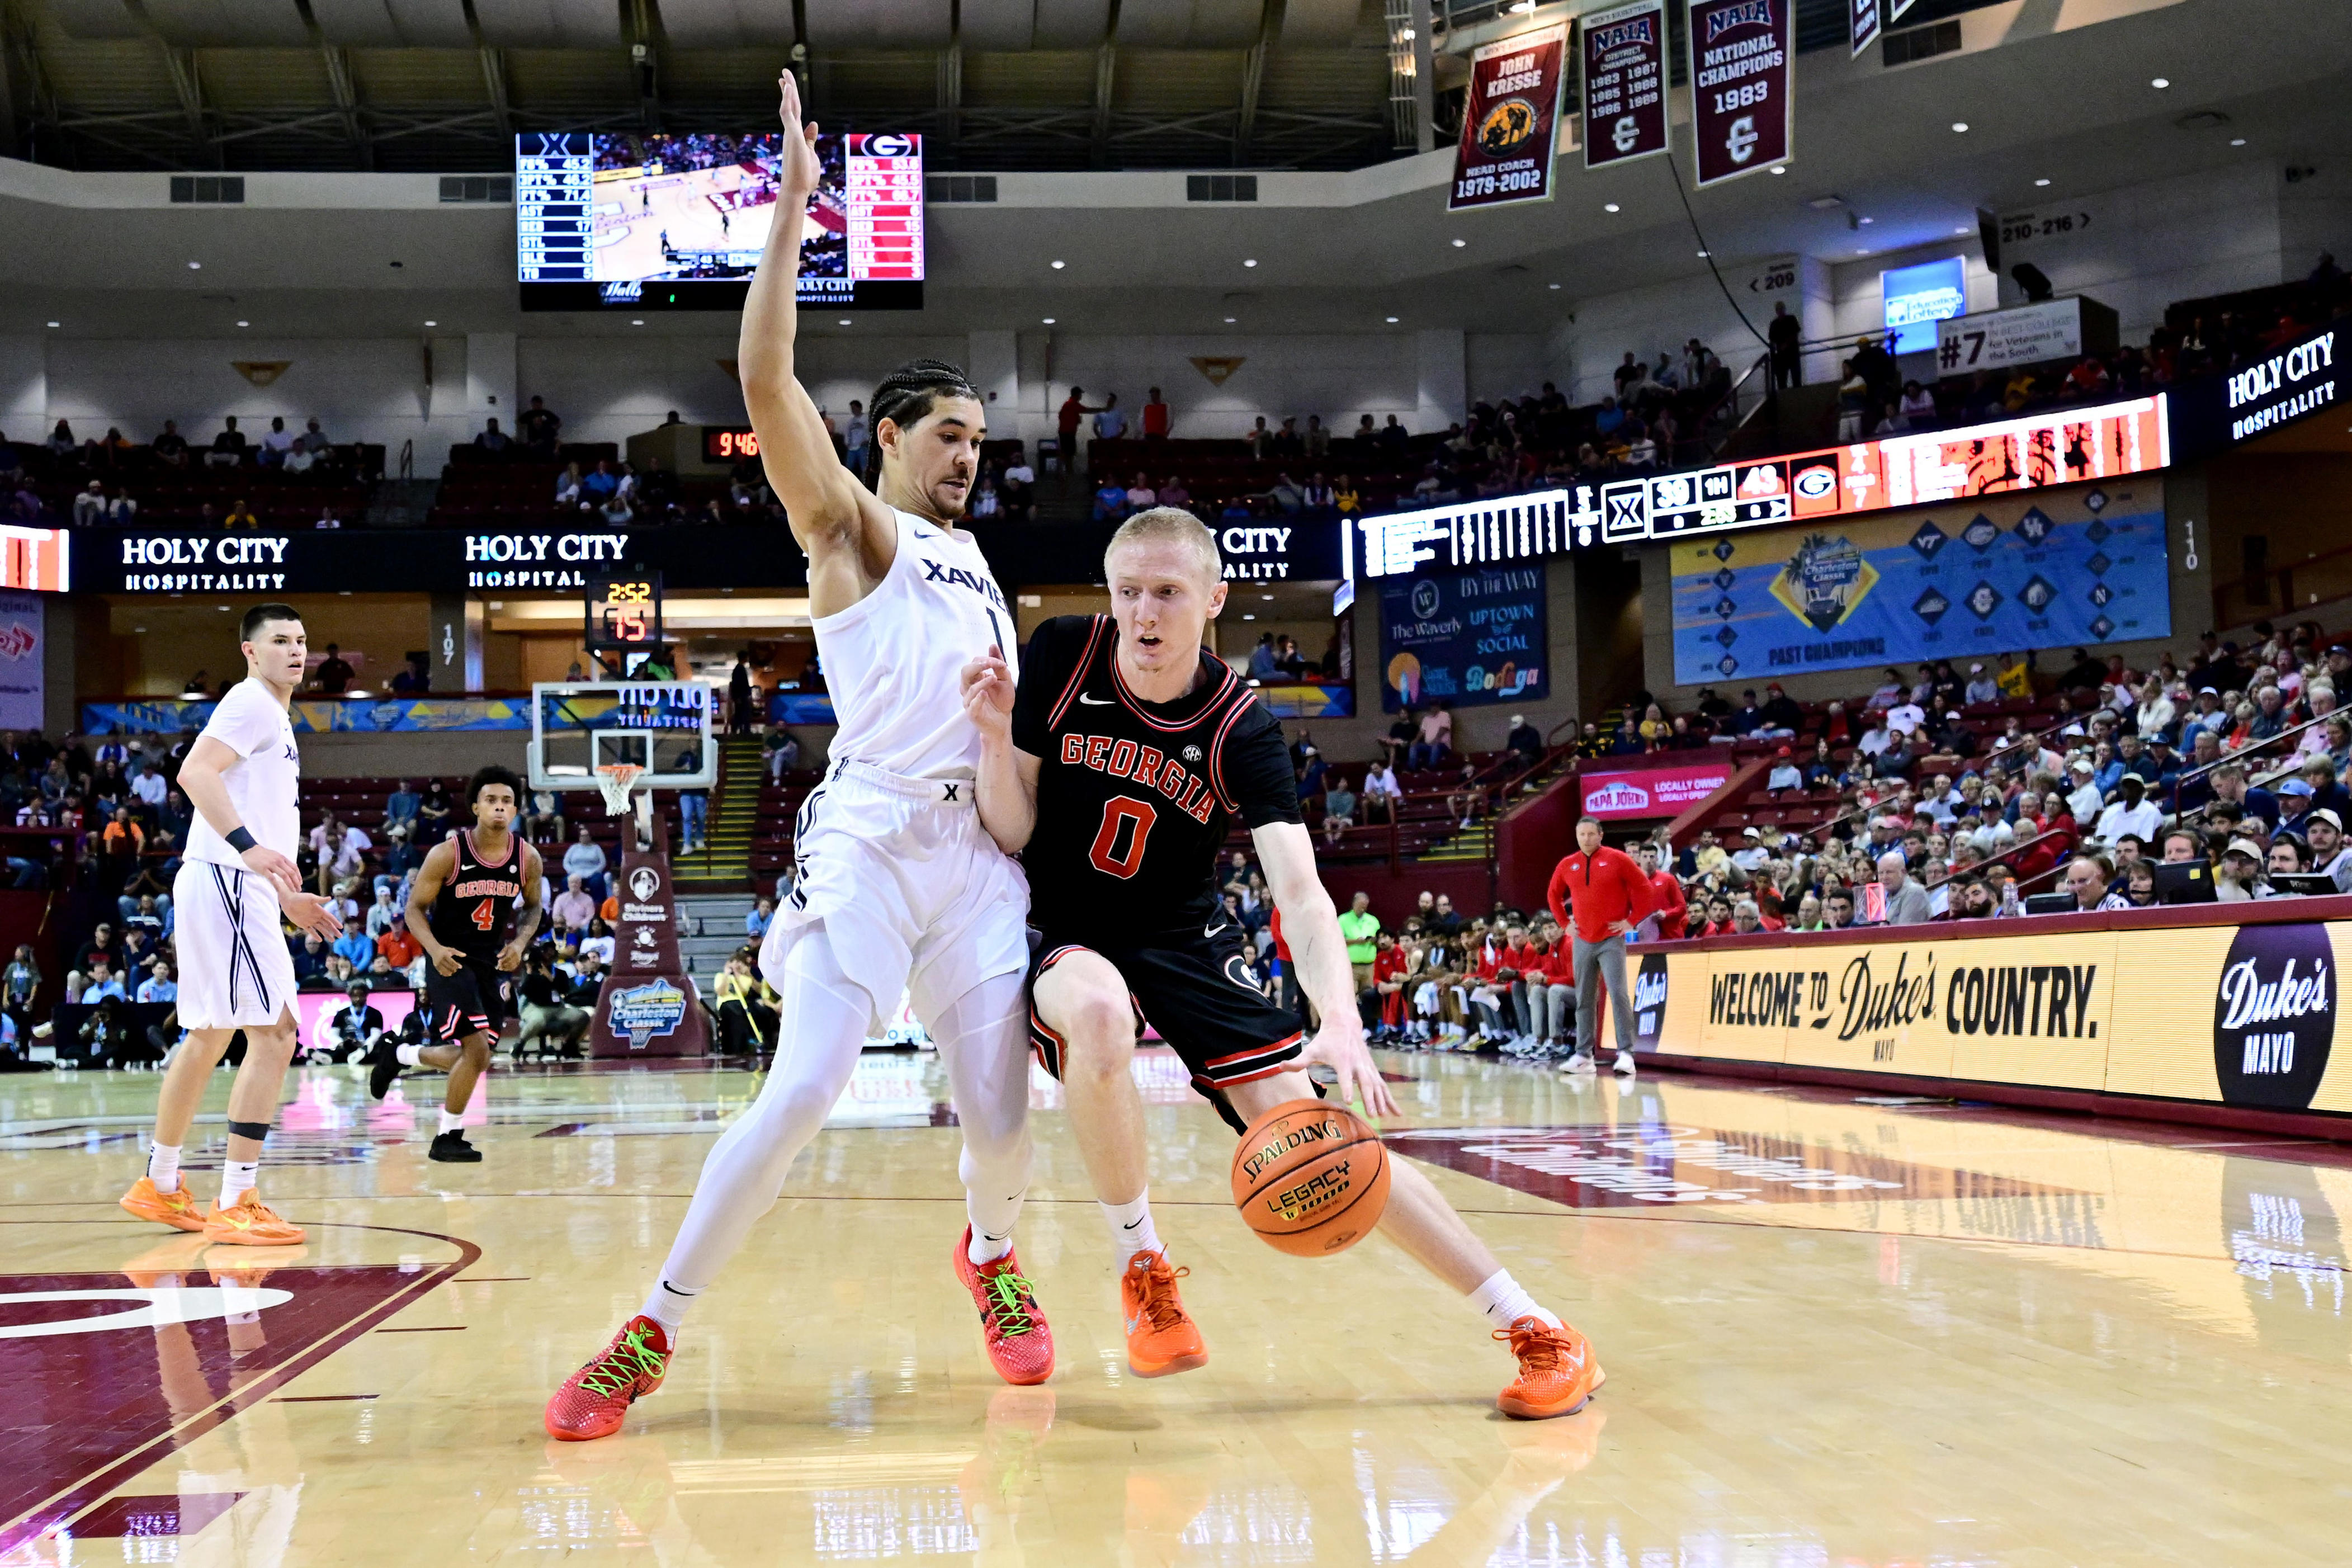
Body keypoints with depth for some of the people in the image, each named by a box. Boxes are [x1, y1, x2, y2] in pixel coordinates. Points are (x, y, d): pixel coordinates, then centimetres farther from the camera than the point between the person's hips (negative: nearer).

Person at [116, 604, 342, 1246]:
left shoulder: (274, 717, 23)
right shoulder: (250, 701, -8)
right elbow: (195, 772, -23)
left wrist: (288, 897, 27)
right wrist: (249, 846, -32)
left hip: (237, 884, 11)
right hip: (226, 881, -11)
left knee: (209, 1037, 18)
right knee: (274, 1034, -13)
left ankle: (160, 1186, 28)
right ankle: (236, 1205, -13)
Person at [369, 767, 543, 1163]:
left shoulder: (528, 858, -6)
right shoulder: (448, 854, -16)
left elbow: (532, 909, 11)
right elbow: (416, 908, -7)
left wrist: (520, 943, -9)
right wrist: (434, 948, -25)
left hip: (493, 961, 5)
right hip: (450, 959, -5)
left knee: (470, 1057, 9)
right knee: (478, 1049, -17)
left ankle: (397, 1055, 38)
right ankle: (447, 1138, 1)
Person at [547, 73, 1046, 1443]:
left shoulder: (977, 565, 24)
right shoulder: (849, 528, 5)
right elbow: (766, 379, -11)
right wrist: (794, 206, -14)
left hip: (983, 846, 5)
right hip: (872, 838, -5)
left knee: (1002, 1111, -1)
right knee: (806, 1090, -18)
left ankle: (992, 1258, 33)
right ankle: (655, 1334, -9)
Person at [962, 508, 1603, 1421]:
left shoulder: (1241, 729, -15)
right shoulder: (1062, 658, -12)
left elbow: (1299, 893, -25)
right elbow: (1013, 836, -6)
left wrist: (1340, 1023, -43)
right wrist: (996, 736, -27)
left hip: (1181, 939, 0)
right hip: (1063, 931, 0)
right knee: (1098, 1015, -37)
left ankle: (1534, 1330, -7)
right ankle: (1142, 1271, -15)